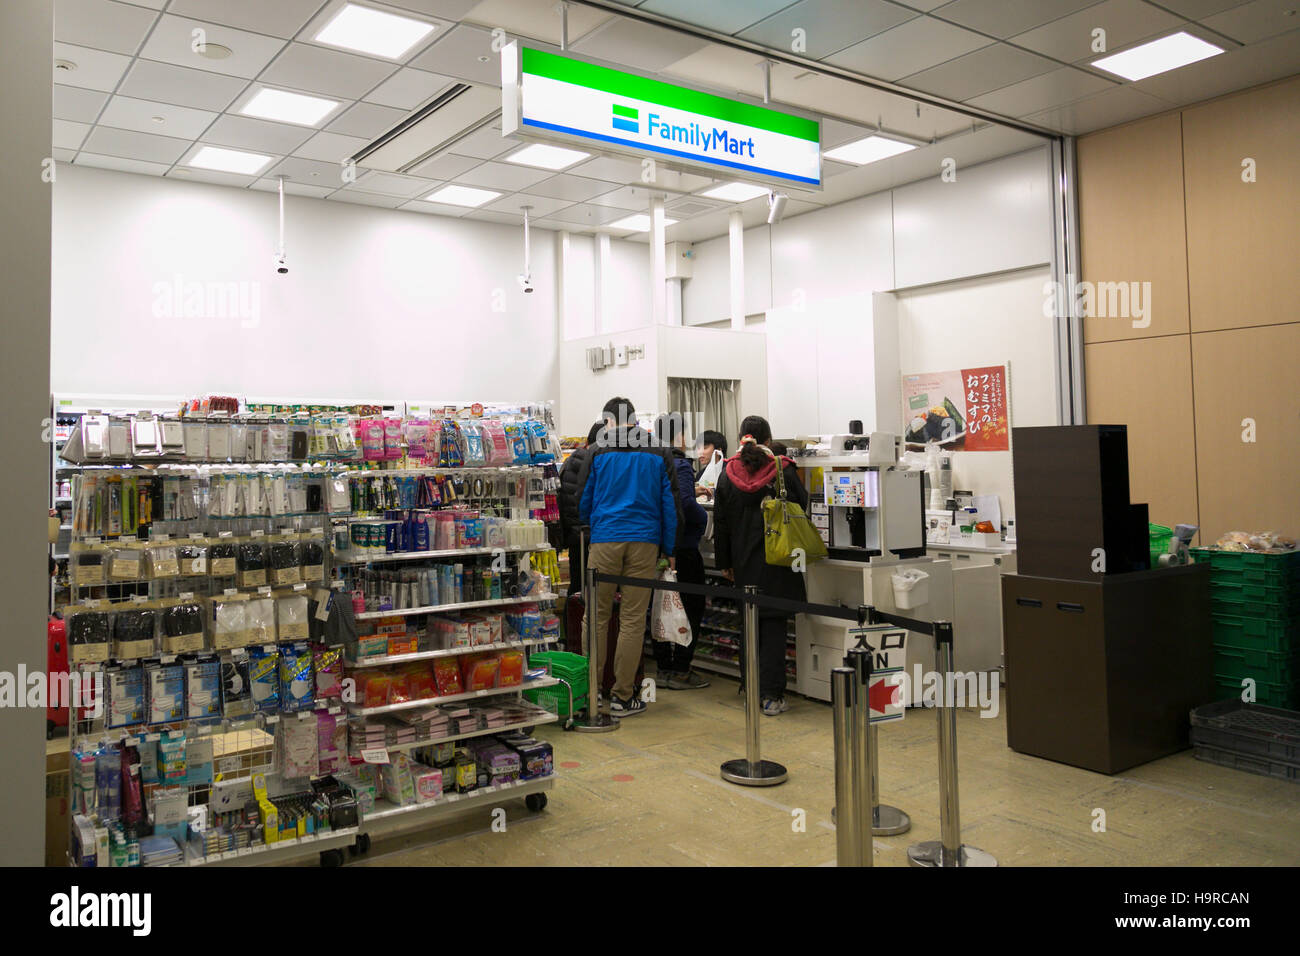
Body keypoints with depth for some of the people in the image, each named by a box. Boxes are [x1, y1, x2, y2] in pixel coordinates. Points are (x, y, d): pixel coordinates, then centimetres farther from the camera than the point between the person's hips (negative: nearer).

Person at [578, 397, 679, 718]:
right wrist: (669, 550, 14)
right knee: (633, 620, 3)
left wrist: (590, 524, 30)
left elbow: (583, 502, 10)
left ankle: (590, 692, 11)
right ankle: (622, 697, 7)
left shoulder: (598, 452, 5)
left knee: (596, 617, 7)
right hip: (645, 541, 1)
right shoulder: (659, 453, 8)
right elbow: (670, 504, 8)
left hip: (605, 539, -1)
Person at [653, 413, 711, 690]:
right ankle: (680, 670, 5)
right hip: (683, 549, -8)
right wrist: (705, 517, -10)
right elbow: (685, 504, -28)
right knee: (691, 608, 3)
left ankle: (664, 668, 20)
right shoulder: (680, 465, -16)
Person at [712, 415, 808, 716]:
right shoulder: (784, 471, -8)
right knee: (774, 626, 1)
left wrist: (724, 562, 13)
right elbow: (802, 508, 0)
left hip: (744, 565, 3)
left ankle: (752, 688, 22)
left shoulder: (728, 475, 0)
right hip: (778, 563, -3)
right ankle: (772, 696, 0)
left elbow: (721, 523, 5)